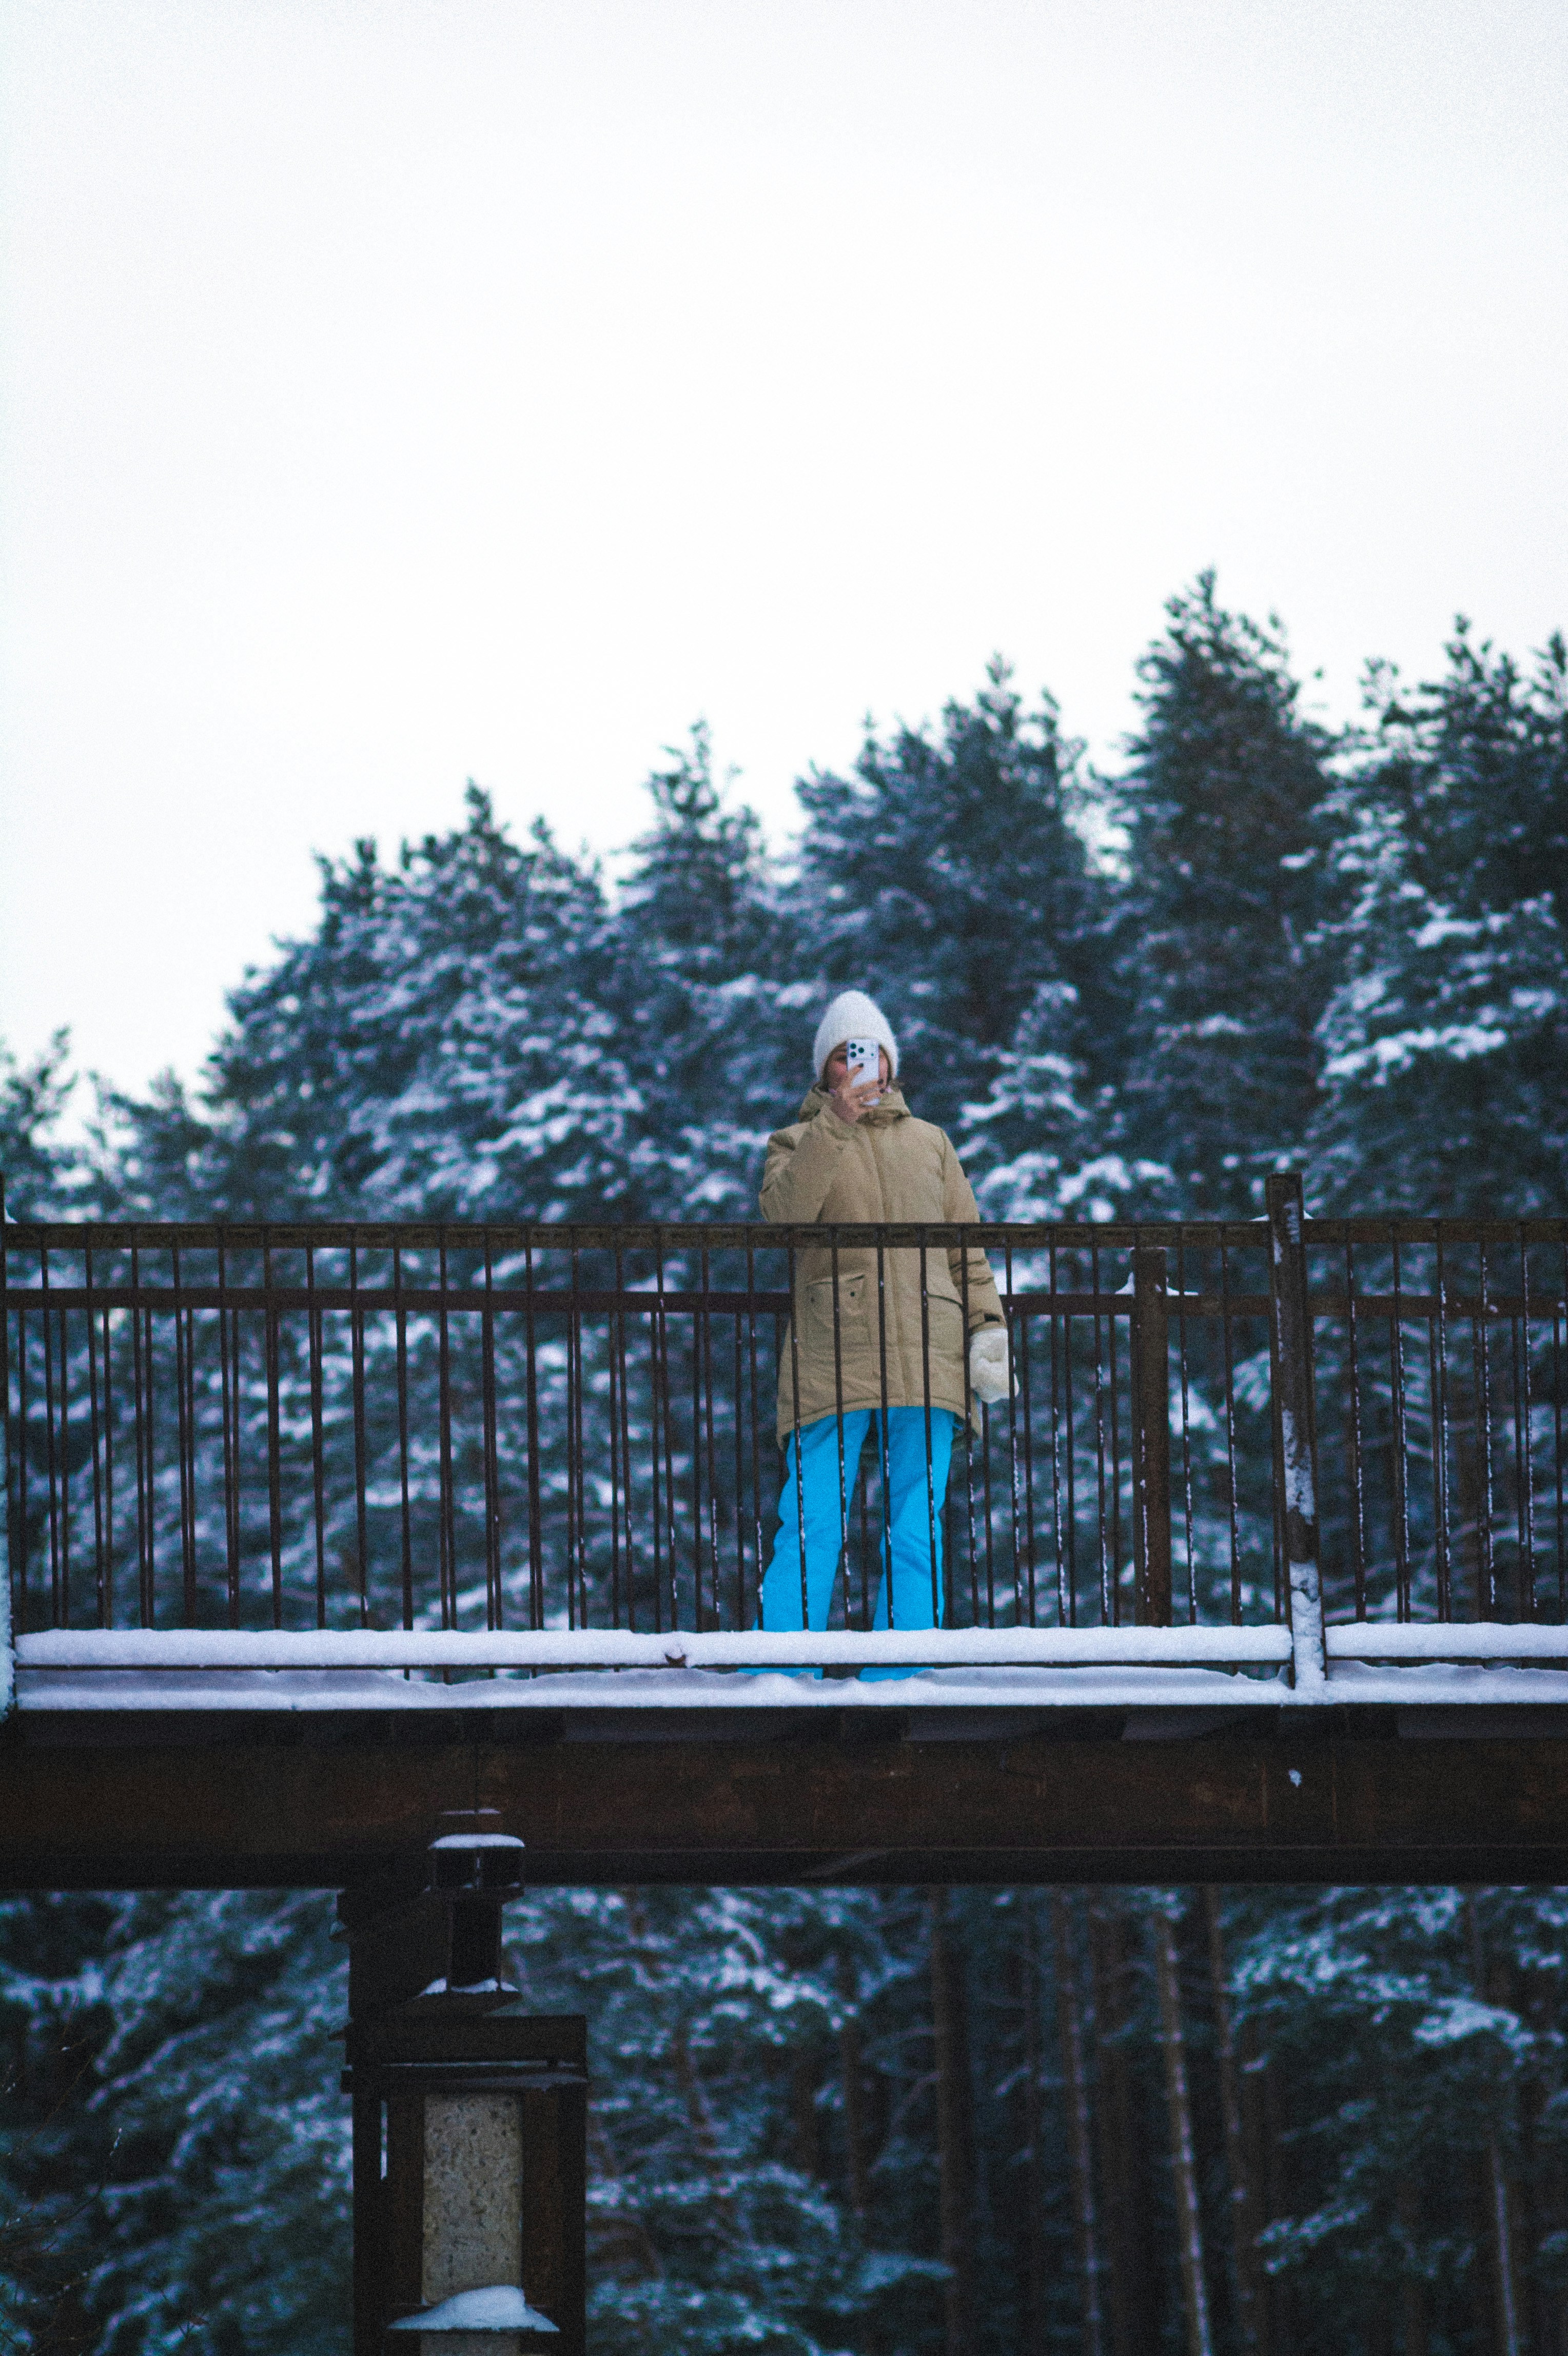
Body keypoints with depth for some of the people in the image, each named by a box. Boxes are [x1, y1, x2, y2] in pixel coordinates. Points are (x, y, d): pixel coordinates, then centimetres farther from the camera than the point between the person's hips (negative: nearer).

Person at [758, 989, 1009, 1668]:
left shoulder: (930, 1142, 21)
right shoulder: (799, 1142, 13)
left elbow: (967, 1246, 18)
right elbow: (784, 1207, -9)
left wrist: (988, 1325, 4)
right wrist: (837, 1122, -17)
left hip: (924, 1358, 3)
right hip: (831, 1360, -3)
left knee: (914, 1535, -1)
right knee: (811, 1527, -11)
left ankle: (894, 1683, 0)